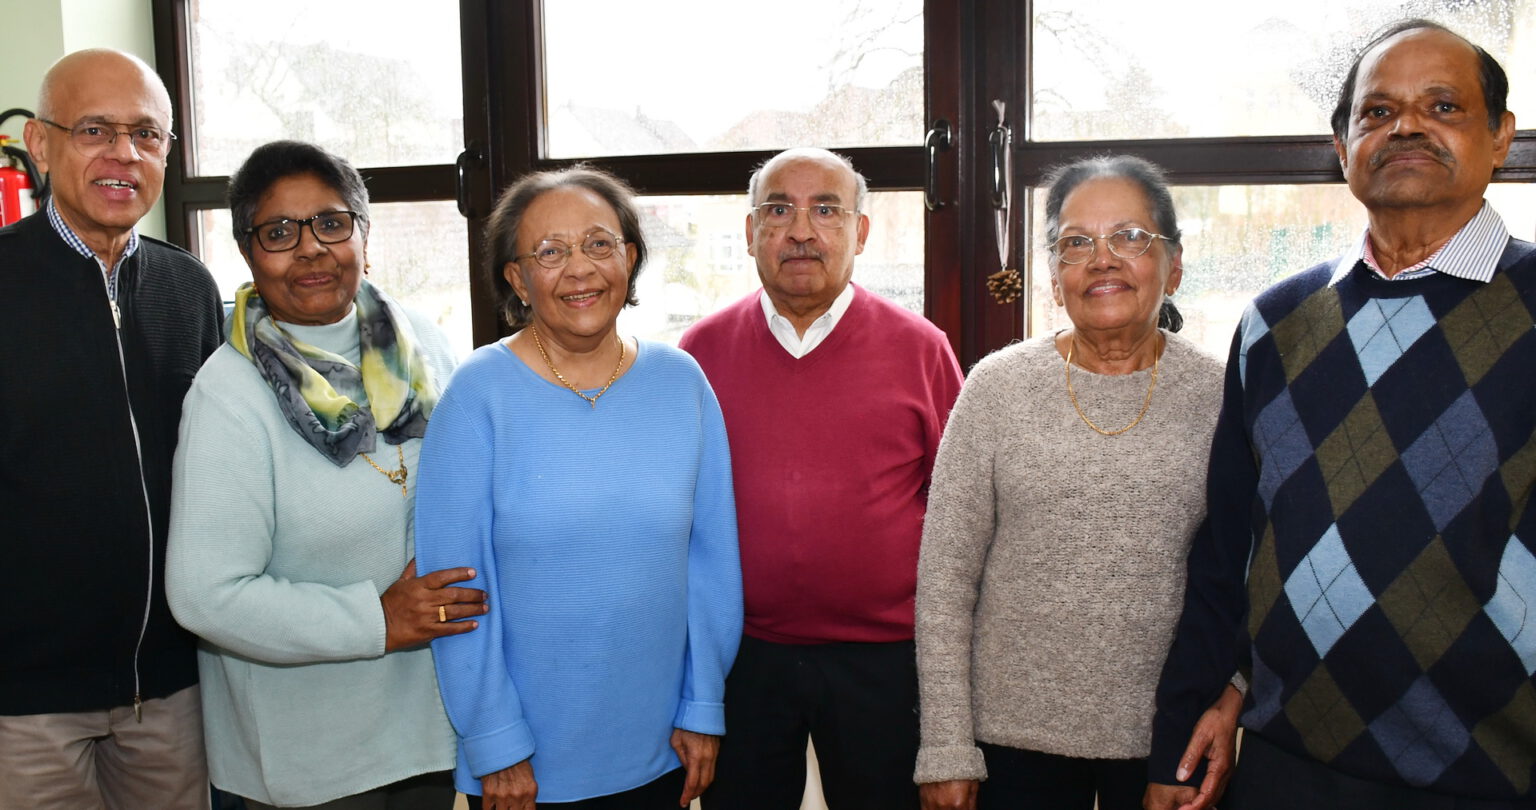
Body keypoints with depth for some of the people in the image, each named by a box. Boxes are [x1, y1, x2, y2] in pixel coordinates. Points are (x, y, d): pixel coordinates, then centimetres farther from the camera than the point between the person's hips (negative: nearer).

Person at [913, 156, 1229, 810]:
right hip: (1016, 734, 0)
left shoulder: (1216, 397, -2)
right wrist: (947, 751, -5)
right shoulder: (997, 387, -4)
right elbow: (944, 581, -4)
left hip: (1167, 738, 1)